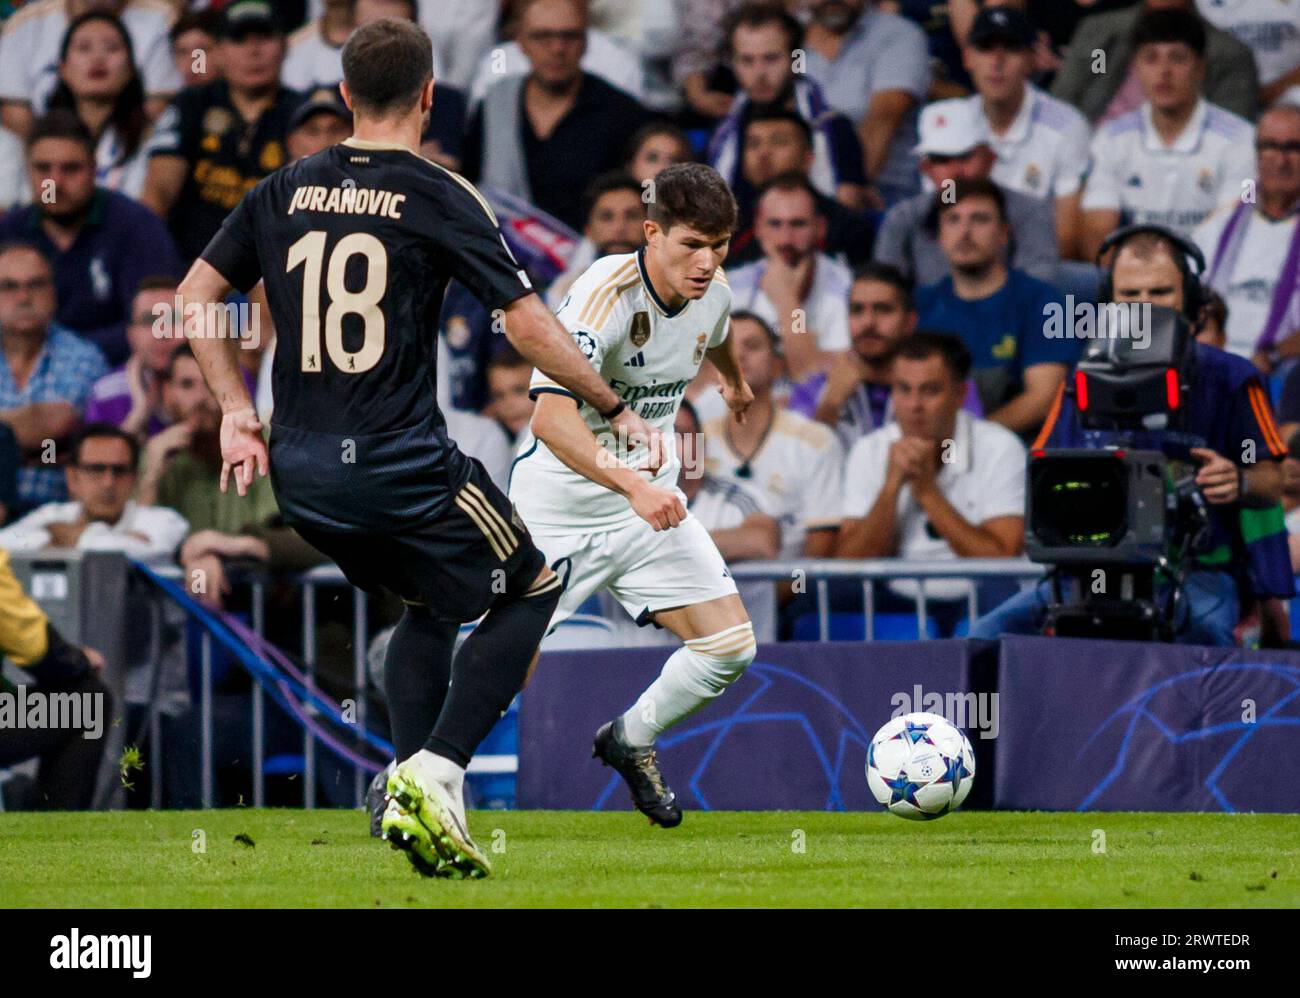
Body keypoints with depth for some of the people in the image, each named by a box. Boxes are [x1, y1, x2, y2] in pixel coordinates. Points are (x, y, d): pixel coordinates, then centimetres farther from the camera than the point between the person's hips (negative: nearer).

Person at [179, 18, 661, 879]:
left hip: (300, 476, 6)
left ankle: (417, 795, 14)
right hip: (402, 468, -6)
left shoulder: (283, 193, 7)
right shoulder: (439, 197, -8)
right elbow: (528, 326, -9)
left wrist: (237, 410, 13)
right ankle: (435, 775, -3)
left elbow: (194, 295, 11)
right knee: (531, 589, 14)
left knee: (430, 606, 28)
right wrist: (617, 410, 2)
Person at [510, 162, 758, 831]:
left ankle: (631, 743, 23)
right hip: (561, 505, -6)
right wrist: (633, 486, -47)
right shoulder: (607, 292, -27)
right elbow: (551, 417, -37)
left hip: (649, 500, 6)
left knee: (731, 647, -3)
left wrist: (734, 383, 47)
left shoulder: (712, 294, -3)